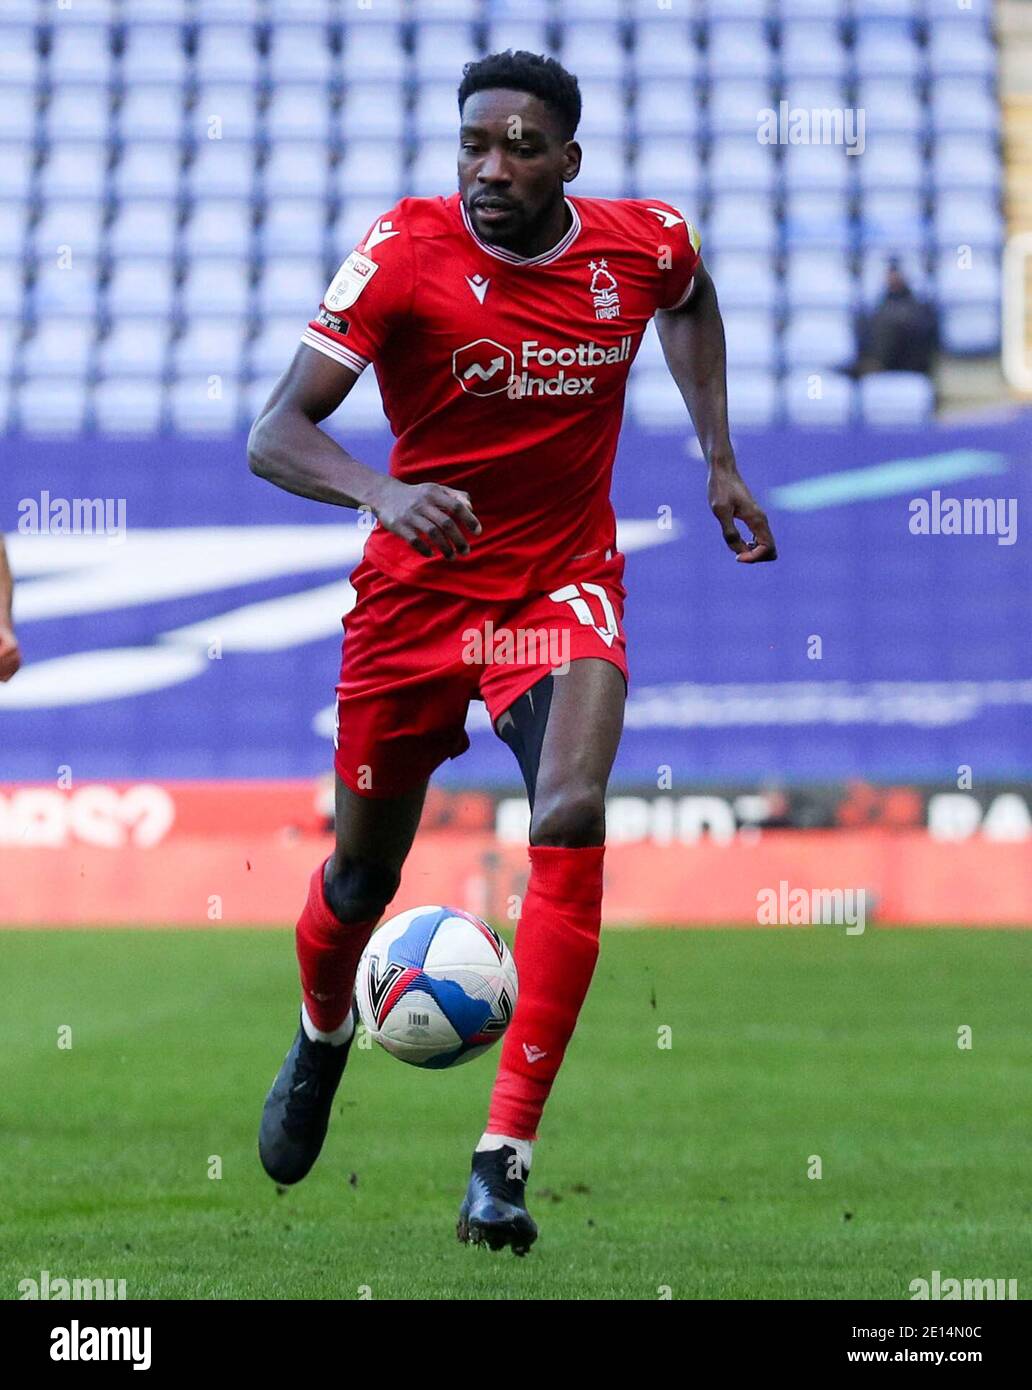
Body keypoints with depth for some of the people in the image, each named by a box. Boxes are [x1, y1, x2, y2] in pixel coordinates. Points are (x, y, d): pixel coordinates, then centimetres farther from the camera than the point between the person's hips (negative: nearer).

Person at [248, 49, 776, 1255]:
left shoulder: (645, 243, -8)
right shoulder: (405, 251, -18)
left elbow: (688, 301, 20)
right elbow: (273, 434, -25)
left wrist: (719, 460, 14)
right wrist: (382, 492, -44)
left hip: (564, 588, 1)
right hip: (417, 589, 0)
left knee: (571, 821, -25)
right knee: (365, 869, 12)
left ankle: (505, 1156, -22)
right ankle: (321, 1040, 49)